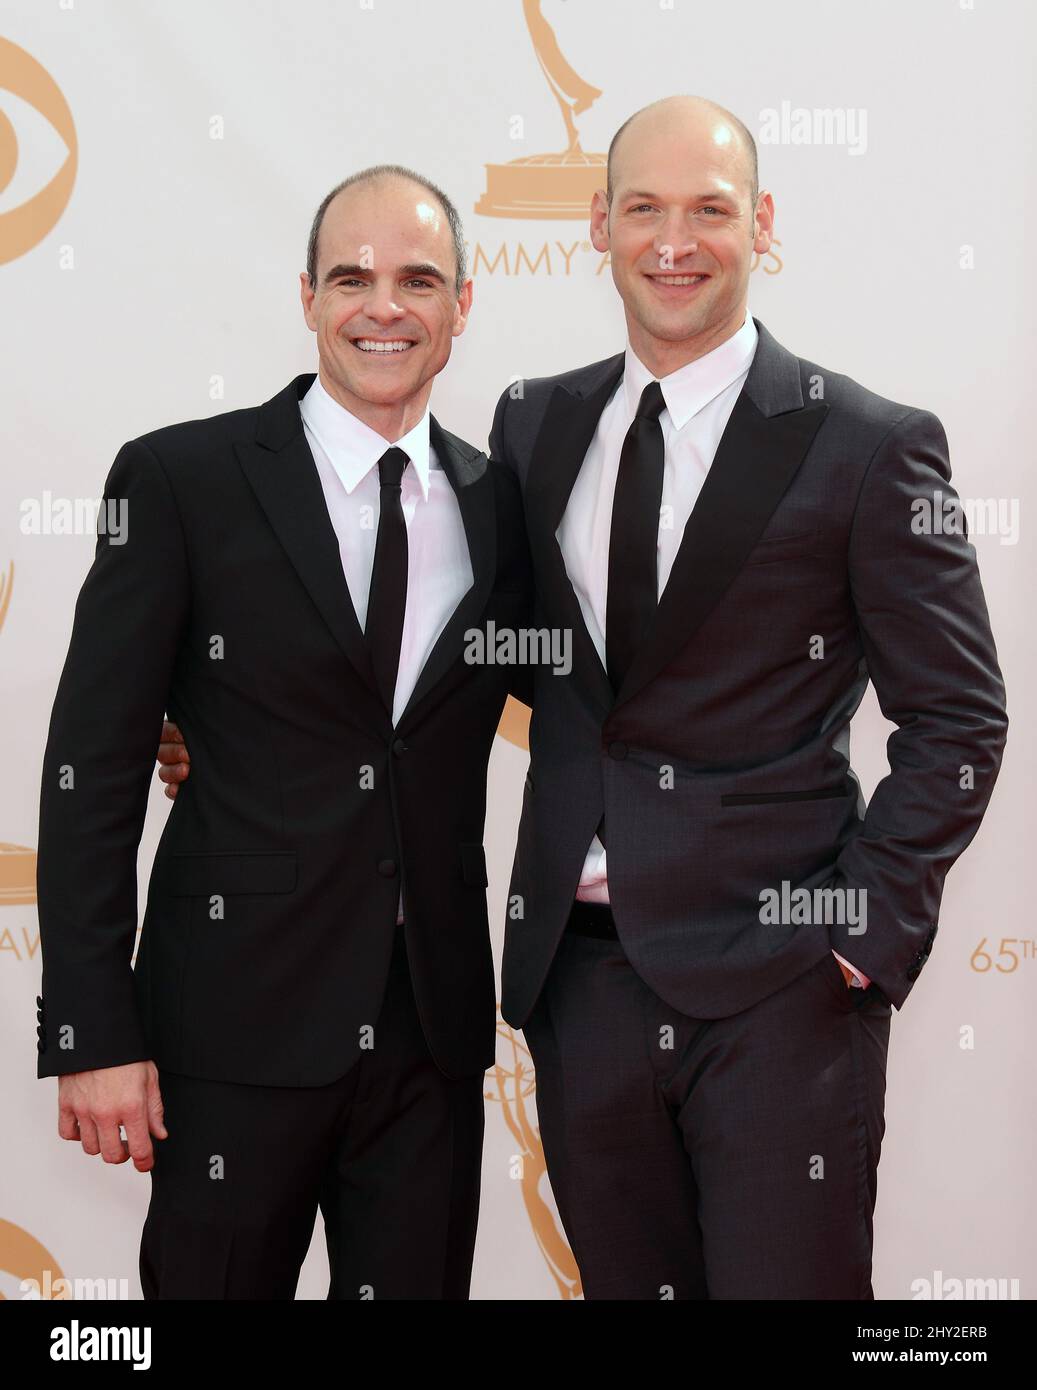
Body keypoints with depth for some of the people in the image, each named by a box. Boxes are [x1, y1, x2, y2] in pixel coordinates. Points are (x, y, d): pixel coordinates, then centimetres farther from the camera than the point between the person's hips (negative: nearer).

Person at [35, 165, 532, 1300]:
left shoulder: (499, 502, 6)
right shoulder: (181, 480, -5)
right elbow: (92, 767, -7)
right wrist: (93, 1031, -11)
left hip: (435, 1029, 4)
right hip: (238, 1025, -3)